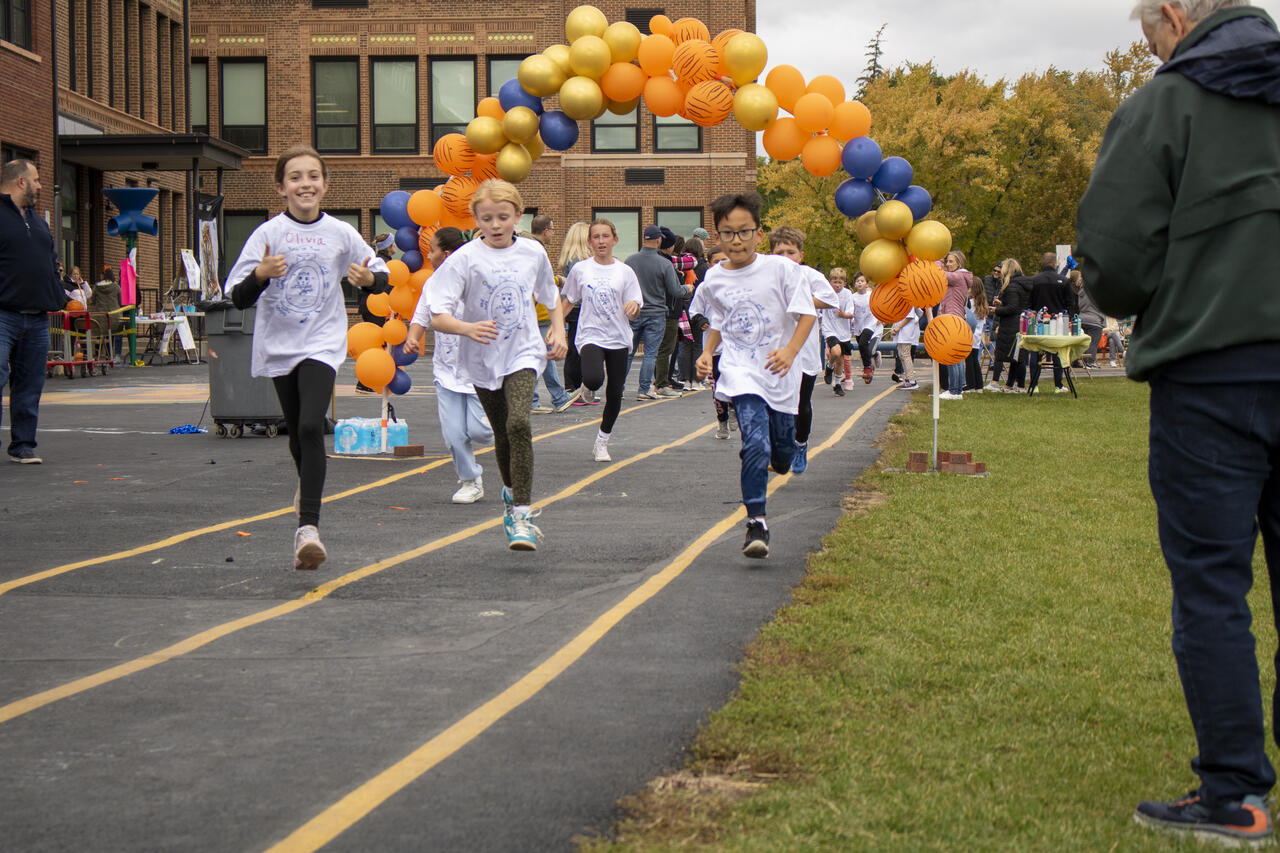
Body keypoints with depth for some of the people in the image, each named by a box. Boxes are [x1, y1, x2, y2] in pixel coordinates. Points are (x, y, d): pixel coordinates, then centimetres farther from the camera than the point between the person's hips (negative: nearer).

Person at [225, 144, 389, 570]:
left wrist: (368, 277, -12)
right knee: (296, 433, 14)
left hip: (322, 343, -2)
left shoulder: (341, 233, -1)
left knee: (311, 427, -20)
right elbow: (238, 298, -6)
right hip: (278, 344, 2)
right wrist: (261, 274, -26)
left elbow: (380, 272, 11)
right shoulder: (268, 233, -3)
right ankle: (308, 485, 48)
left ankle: (308, 526, -23)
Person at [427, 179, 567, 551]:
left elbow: (551, 296, 21)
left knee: (518, 423, -22)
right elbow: (438, 316, -17)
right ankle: (512, 490, 44)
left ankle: (521, 514, -21)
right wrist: (467, 328, -35)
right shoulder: (466, 258, -10)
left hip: (523, 352, -1)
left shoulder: (533, 252, 0)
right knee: (502, 432, 15)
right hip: (483, 357, 1)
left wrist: (558, 330, 6)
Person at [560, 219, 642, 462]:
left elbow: (634, 312, 3)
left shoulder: (625, 272, 3)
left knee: (615, 393, 4)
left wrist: (633, 307, -20)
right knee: (593, 380, -30)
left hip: (618, 339, 2)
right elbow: (567, 300, 13)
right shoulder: (580, 269, 3)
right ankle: (588, 388, 8)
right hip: (591, 335, -2)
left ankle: (602, 440, 24)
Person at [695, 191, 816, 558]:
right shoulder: (714, 279, 4)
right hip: (740, 373, 0)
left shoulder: (781, 269, -5)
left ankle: (775, 454, 48)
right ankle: (756, 523, -14)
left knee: (782, 456, 9)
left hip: (780, 375, 0)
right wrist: (706, 353, 3)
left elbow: (807, 314, -6)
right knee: (755, 444, -20)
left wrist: (790, 351, -21)